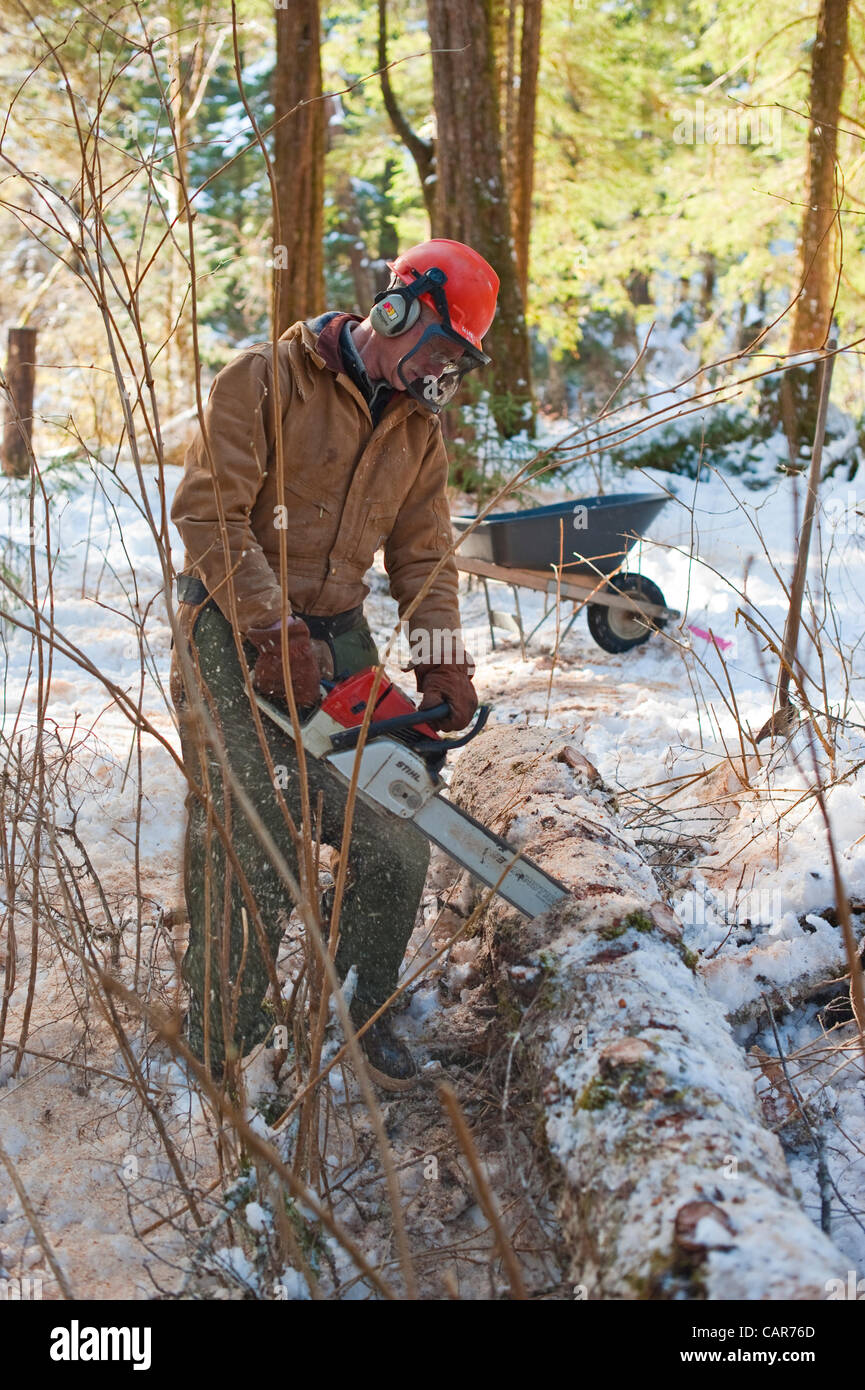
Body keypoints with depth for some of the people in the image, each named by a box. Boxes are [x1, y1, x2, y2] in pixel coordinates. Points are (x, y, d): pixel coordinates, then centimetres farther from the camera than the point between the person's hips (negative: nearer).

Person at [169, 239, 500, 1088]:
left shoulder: (420, 429, 10)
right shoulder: (267, 380, -9)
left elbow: (423, 554, 9)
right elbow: (209, 512, -16)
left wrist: (441, 653, -7)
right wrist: (276, 631, -22)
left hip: (339, 641, 6)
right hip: (234, 636, -6)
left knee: (396, 850, 2)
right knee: (250, 863, -8)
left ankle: (361, 1014, 24)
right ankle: (220, 1055, 11)